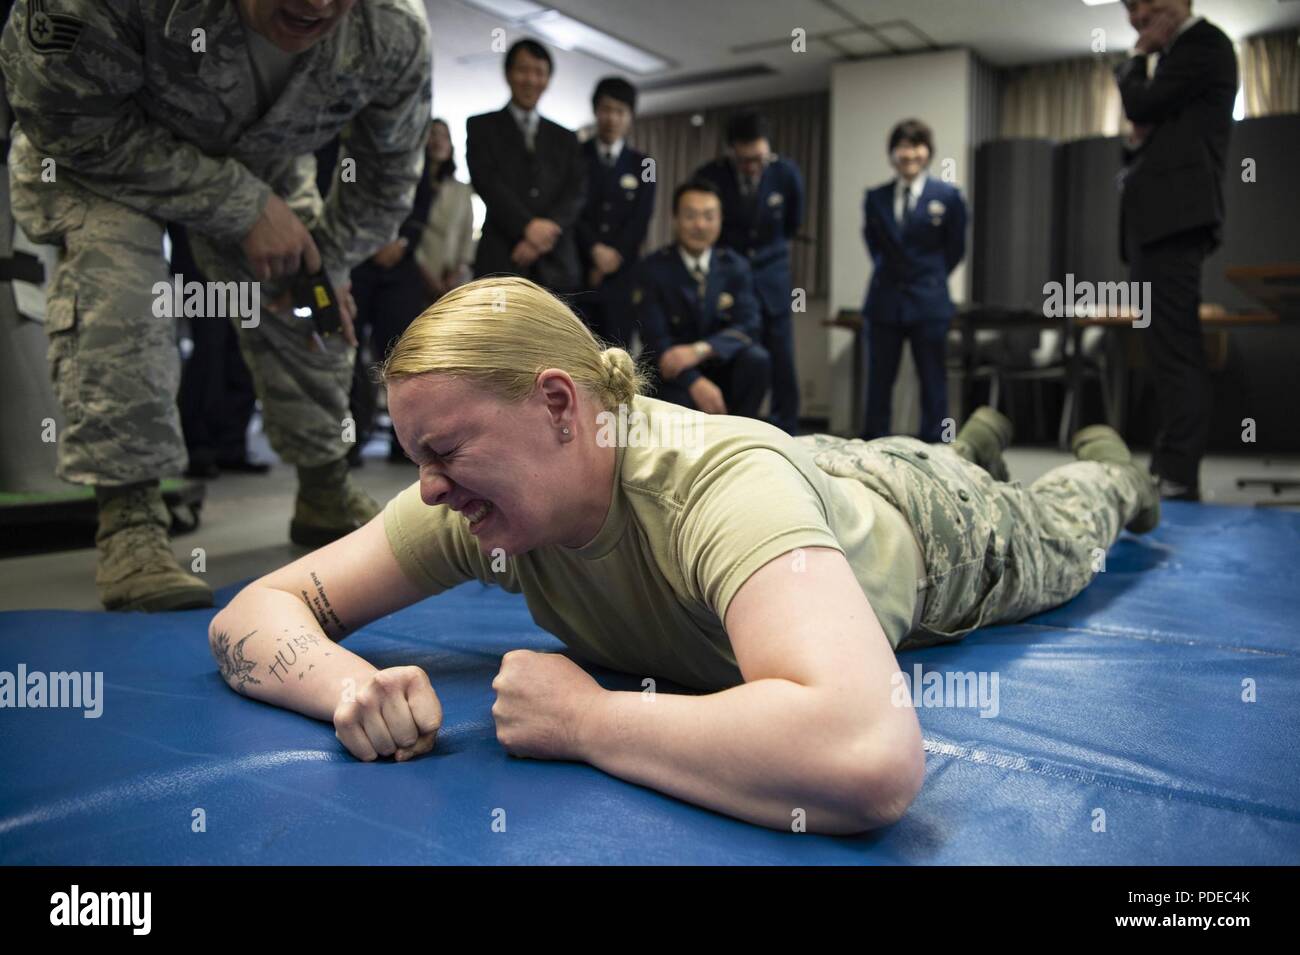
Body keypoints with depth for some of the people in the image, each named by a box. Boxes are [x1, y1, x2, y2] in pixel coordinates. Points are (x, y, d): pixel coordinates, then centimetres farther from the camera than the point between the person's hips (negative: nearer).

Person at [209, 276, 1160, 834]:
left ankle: (1110, 470, 64)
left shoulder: (721, 482, -52)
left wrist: (582, 719, -55)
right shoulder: (481, 502, -33)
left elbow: (872, 758, -67)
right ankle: (978, 438, 72)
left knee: (1060, 536, 32)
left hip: (930, 522, -4)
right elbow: (249, 615, -27)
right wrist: (350, 685, -48)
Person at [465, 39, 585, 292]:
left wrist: (547, 231, -11)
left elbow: (577, 191, 7)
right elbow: (487, 182, -2)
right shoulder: (481, 126, 12)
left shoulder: (565, 138, 20)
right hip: (500, 261, -3)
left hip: (556, 264, 3)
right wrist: (527, 226, -16)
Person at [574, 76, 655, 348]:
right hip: (576, 273, -1)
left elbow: (640, 221, 1)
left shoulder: (641, 165, 11)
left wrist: (609, 262, -7)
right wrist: (595, 249, -15)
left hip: (621, 276, 1)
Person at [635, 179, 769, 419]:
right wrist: (695, 382, -32)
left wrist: (700, 350, -30)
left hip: (721, 368, 3)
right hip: (674, 374, -3)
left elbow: (750, 326, -11)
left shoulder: (735, 267, 2)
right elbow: (656, 339, -15)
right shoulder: (653, 269, -6)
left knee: (757, 358, -26)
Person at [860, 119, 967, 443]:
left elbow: (955, 249, 7)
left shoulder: (948, 196, 0)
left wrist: (929, 280, 9)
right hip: (884, 302, 2)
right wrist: (891, 274, 10)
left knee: (933, 383, 3)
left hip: (928, 304, -2)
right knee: (878, 383, 5)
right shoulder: (875, 198, 6)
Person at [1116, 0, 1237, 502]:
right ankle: (1171, 467, 15)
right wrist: (1138, 141, 3)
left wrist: (1136, 58, 5)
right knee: (1168, 348, 10)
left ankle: (1180, 478, -13)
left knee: (1174, 348, -13)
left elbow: (1140, 105, -13)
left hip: (1175, 215, -10)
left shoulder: (1203, 42, -3)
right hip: (1156, 217, 10)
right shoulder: (1176, 55, 25)